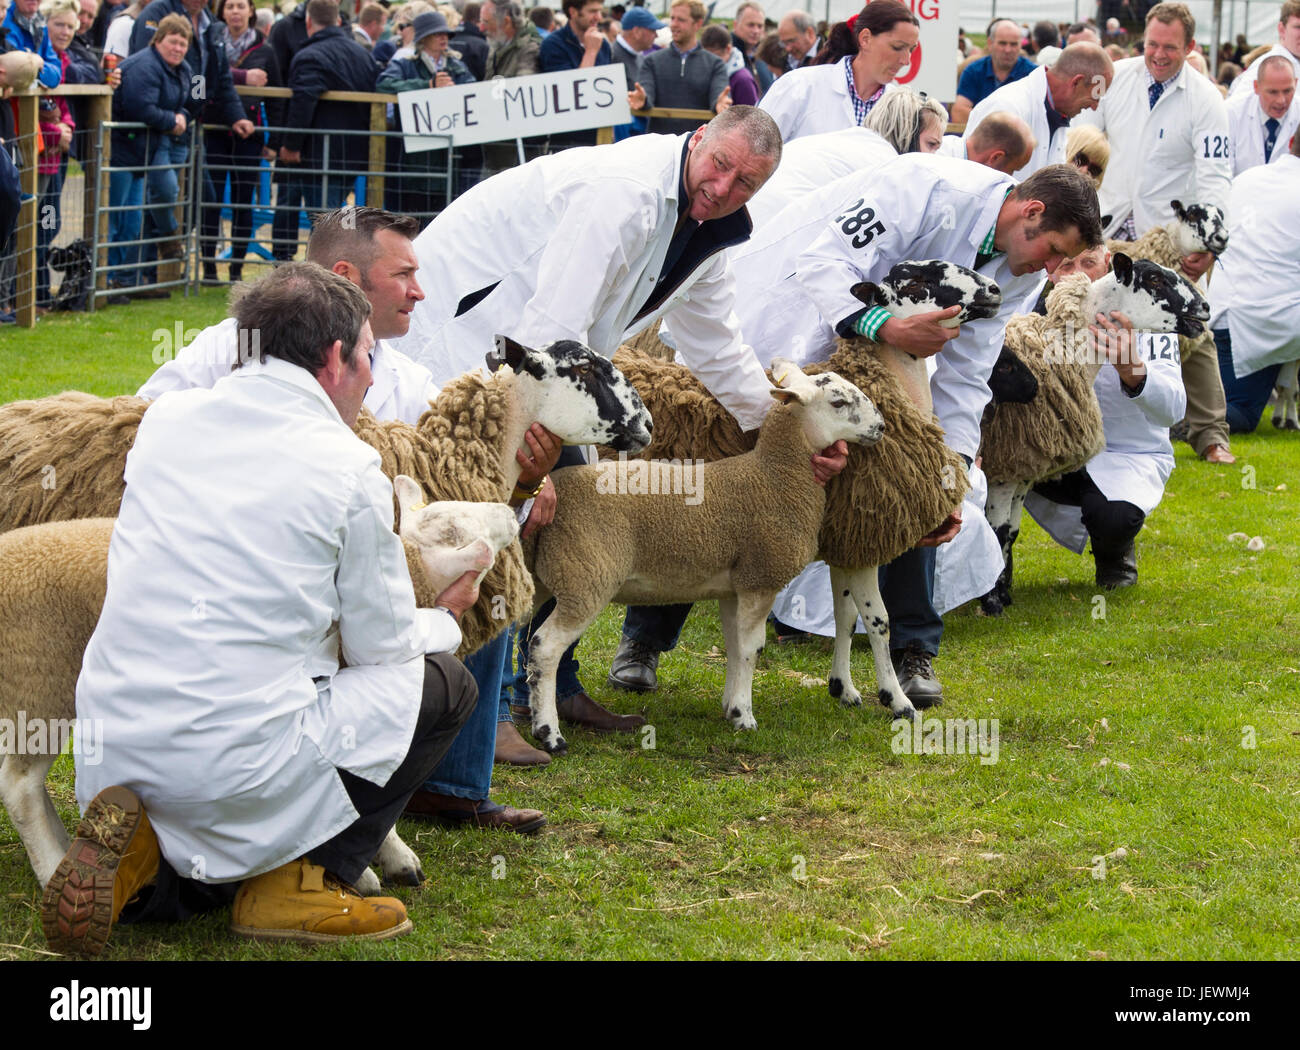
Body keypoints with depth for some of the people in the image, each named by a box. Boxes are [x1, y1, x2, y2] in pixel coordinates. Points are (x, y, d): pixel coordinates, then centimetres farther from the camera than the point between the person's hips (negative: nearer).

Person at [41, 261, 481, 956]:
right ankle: (301, 881, 4)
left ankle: (140, 853, 2)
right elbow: (384, 650, 3)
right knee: (445, 685, 14)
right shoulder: (348, 470, -6)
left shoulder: (165, 420, 8)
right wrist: (446, 620, 29)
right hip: (239, 755, -6)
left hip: (114, 742, 6)